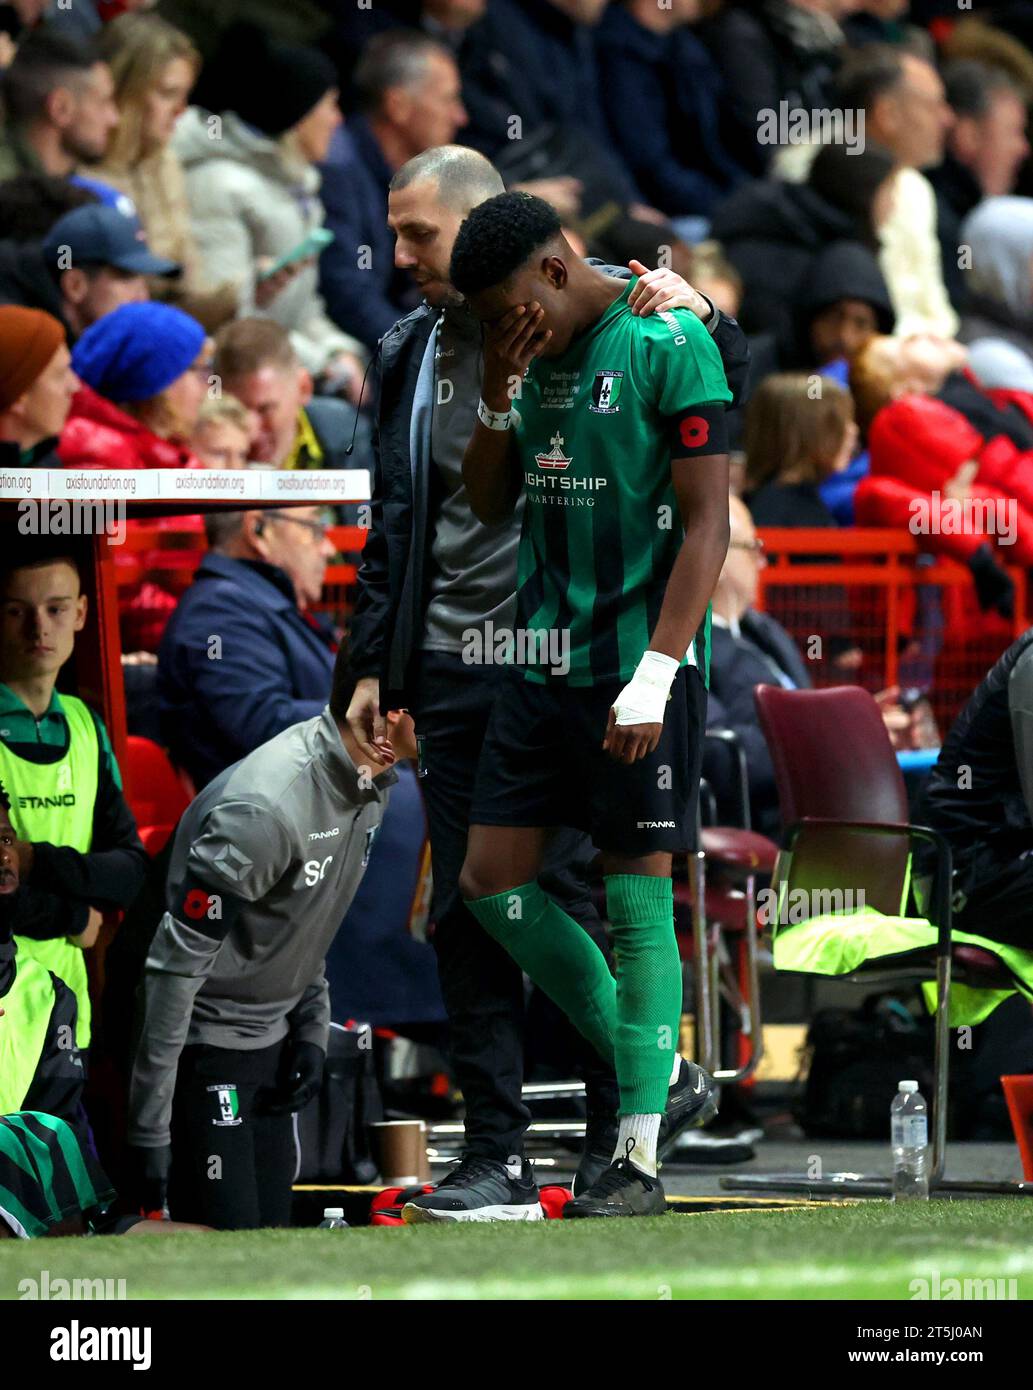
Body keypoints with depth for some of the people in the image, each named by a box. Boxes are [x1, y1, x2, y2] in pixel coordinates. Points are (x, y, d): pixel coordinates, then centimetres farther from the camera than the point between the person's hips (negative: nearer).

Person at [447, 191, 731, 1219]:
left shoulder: (667, 343, -10)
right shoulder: (533, 356, 12)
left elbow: (706, 525, -13)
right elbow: (488, 507, 18)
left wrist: (655, 676, -20)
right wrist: (499, 397, 0)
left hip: (639, 666, -8)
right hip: (544, 662, 8)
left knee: (635, 898, -5)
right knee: (492, 881, 5)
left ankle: (639, 1158, -2)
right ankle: (655, 1066, 20)